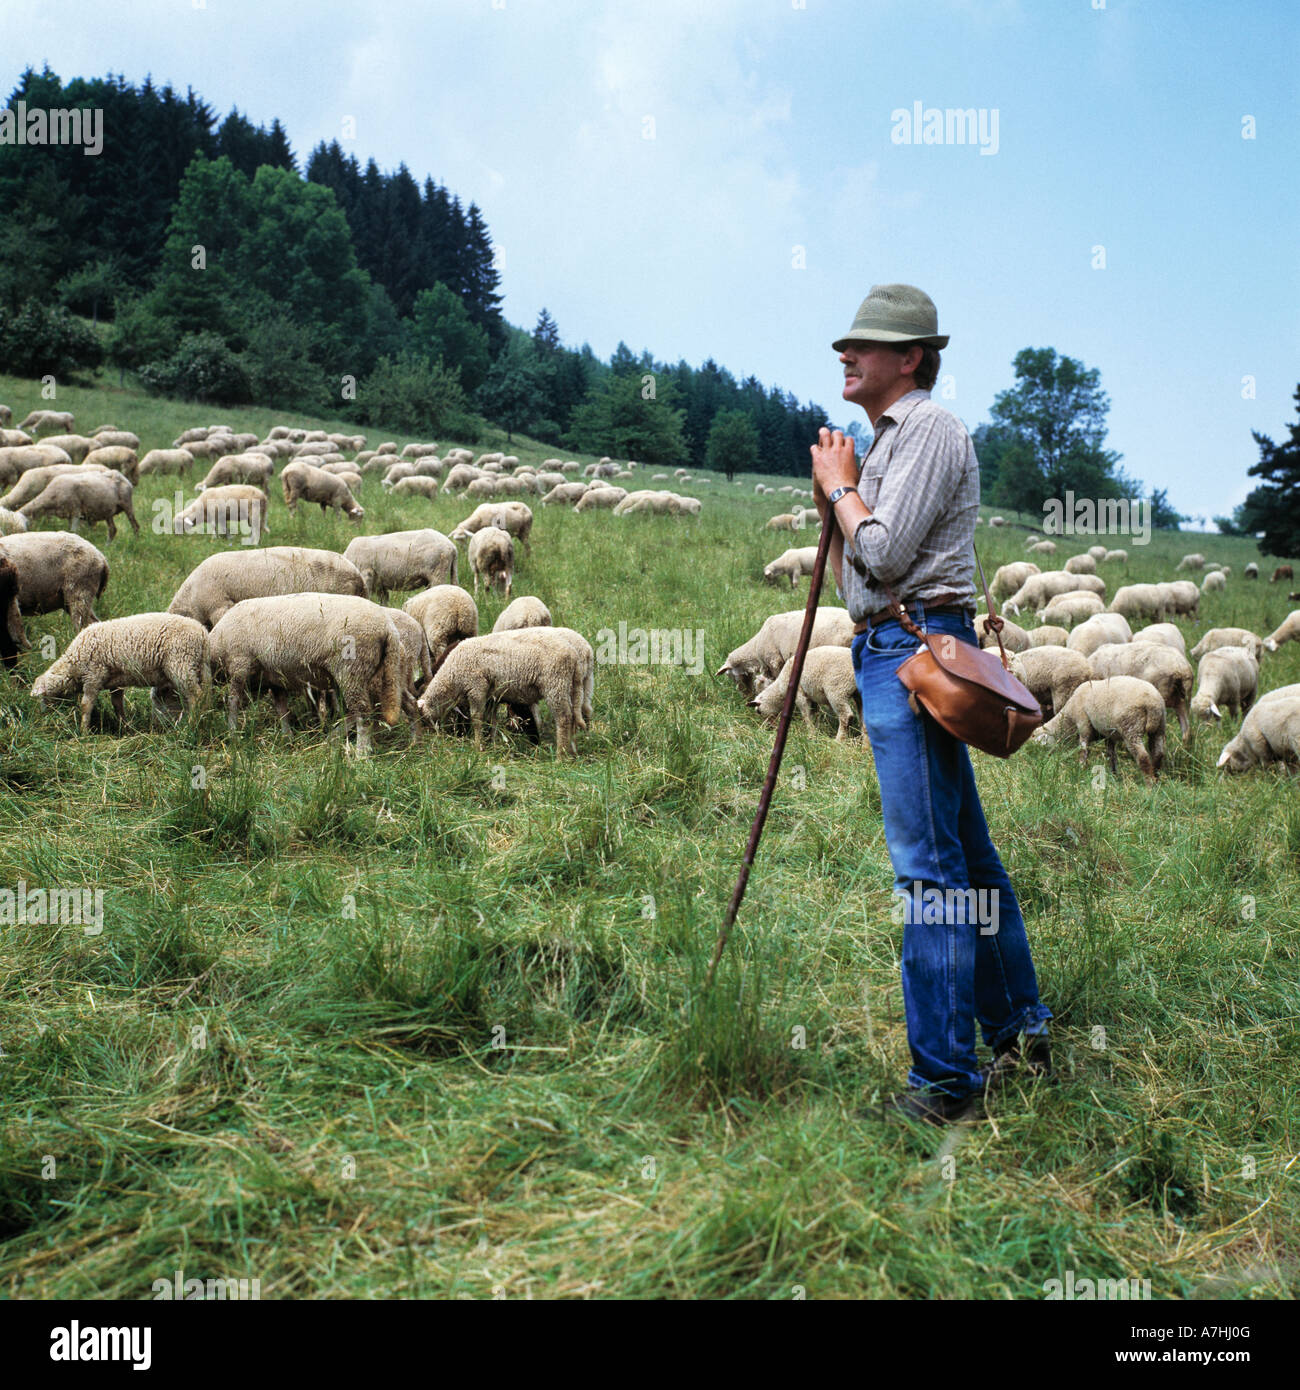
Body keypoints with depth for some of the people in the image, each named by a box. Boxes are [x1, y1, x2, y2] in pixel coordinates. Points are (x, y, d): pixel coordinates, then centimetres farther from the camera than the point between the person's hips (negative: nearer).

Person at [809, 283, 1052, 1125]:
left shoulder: (929, 430, -8)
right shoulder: (887, 440, 23)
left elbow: (883, 558, -17)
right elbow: (857, 577, 22)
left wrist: (842, 486, -3)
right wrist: (832, 504, 10)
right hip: (891, 650, 10)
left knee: (929, 864, -10)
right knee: (966, 856, 14)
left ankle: (945, 1078, -6)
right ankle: (1022, 1038, 25)